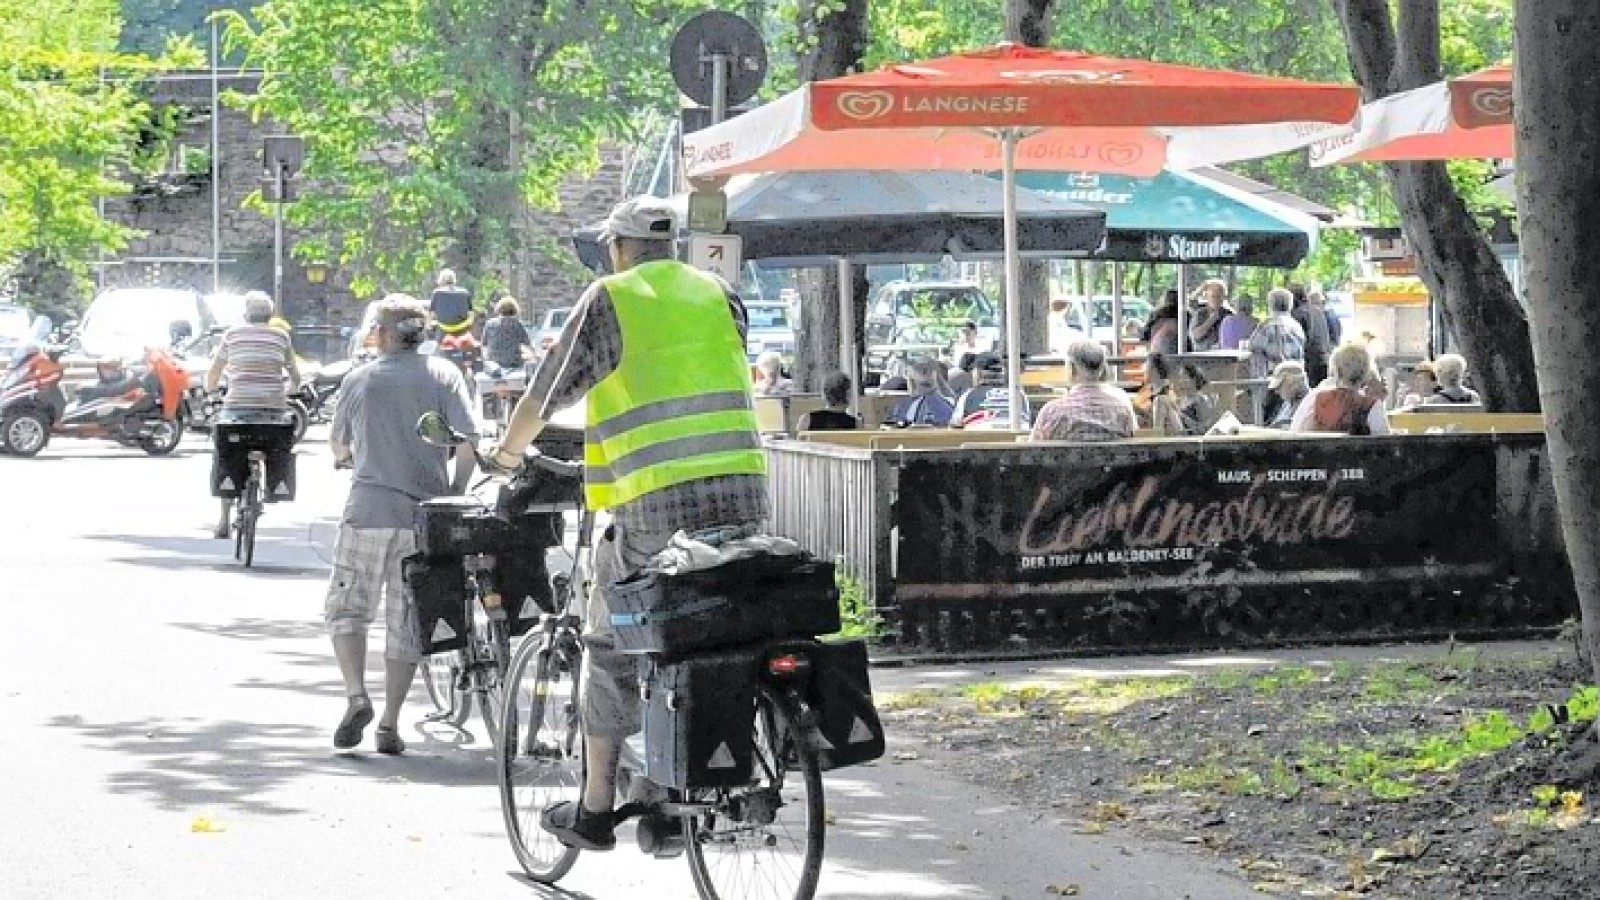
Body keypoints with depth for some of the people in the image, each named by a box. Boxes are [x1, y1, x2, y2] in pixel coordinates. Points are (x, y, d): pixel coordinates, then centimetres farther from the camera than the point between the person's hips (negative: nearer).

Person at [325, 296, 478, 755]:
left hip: (368, 510, -1)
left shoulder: (359, 378, 5)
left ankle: (357, 697, -8)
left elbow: (338, 445, 17)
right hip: (423, 515, 1)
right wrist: (456, 494, 7)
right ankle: (390, 725, 6)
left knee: (346, 609, 11)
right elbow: (468, 441, -5)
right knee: (406, 622, 8)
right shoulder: (444, 374, 3)